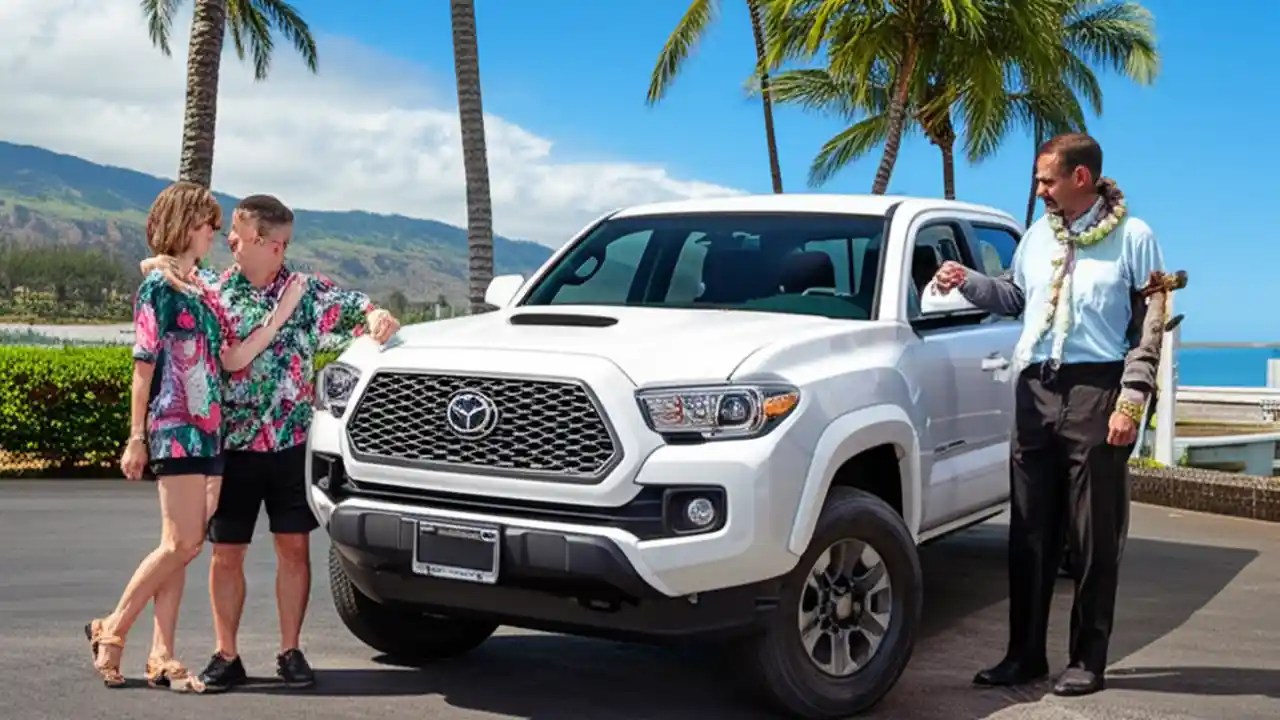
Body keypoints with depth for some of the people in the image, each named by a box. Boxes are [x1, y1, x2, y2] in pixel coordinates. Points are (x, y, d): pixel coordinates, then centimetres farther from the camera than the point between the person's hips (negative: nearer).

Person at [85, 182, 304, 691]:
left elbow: (232, 359, 7)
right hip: (174, 431, -7)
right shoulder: (157, 288, -4)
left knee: (185, 547, 4)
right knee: (180, 544, -10)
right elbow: (144, 366, -8)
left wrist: (284, 311, 3)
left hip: (208, 433, 7)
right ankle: (111, 631, 5)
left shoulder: (201, 294, 18)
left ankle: (162, 657, 7)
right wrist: (136, 438, -11)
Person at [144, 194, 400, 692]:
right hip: (231, 446, 1)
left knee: (294, 547, 4)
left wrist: (381, 318, -17)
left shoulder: (311, 292, 1)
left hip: (292, 445, 0)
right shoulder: (213, 288, 2)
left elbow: (366, 311, 6)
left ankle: (290, 652, 15)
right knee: (227, 553, 4)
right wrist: (161, 267, -15)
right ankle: (226, 656, 15)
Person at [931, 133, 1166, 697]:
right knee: (1030, 534, 7)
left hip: (1097, 392, -5)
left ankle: (1088, 661, 11)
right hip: (1036, 390, 5)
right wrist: (968, 282, 6)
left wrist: (1131, 401, -11)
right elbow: (1016, 298, 24)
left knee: (1094, 538, 1)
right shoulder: (1038, 234, 13)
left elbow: (1149, 326, -4)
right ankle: (1025, 654, 16)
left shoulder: (1133, 237, -1)